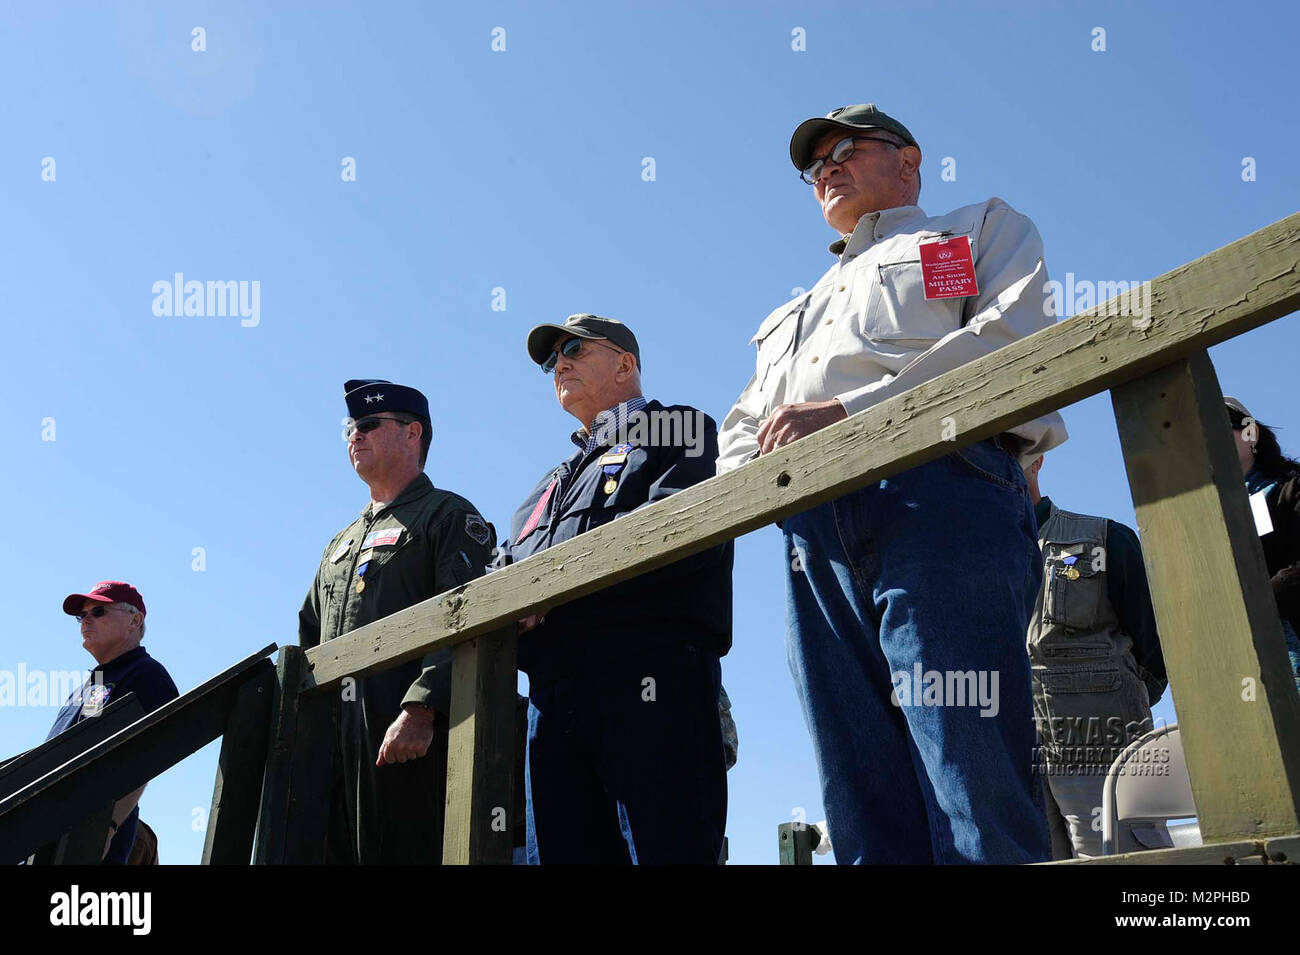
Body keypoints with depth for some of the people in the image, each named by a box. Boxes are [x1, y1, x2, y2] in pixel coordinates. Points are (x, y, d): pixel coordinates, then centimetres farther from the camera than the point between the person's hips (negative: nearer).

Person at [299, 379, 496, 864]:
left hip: (409, 736, -7)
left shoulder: (448, 515, 2)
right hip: (331, 741, 8)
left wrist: (420, 710, -24)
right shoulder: (341, 543, 29)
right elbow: (310, 640, 28)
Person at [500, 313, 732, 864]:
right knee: (559, 853, 5)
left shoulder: (679, 431, 12)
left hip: (650, 673, -7)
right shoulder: (553, 483, 35)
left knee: (668, 848, -12)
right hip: (552, 690, 7)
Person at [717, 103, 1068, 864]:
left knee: (975, 792, -16)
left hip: (939, 487, -5)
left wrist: (848, 411, -8)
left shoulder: (985, 228, 24)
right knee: (863, 797, -3)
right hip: (815, 531, 5)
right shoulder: (798, 314, 41)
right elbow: (749, 423, 32)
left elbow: (1014, 333, 2)